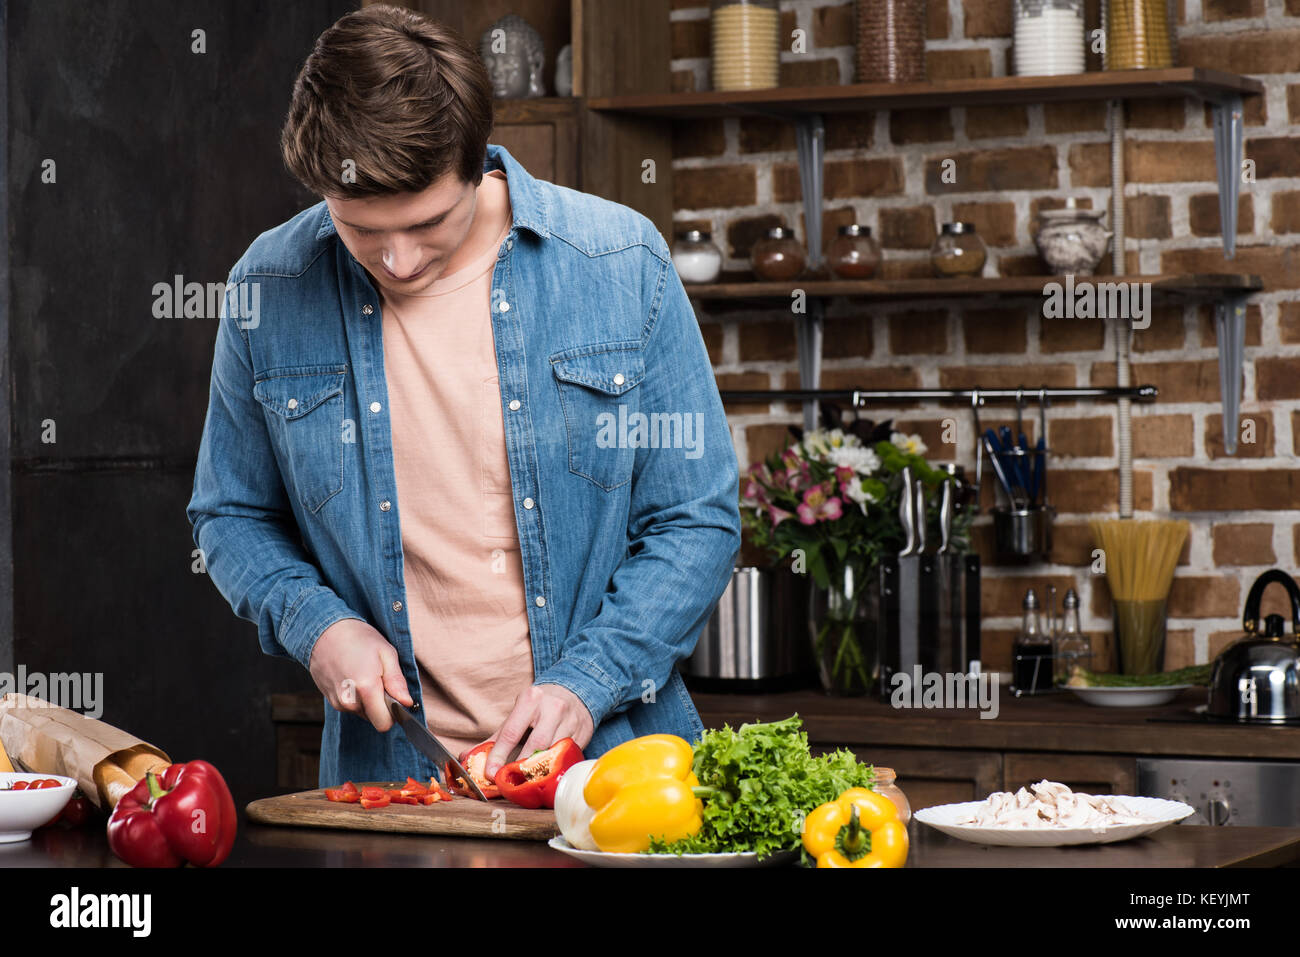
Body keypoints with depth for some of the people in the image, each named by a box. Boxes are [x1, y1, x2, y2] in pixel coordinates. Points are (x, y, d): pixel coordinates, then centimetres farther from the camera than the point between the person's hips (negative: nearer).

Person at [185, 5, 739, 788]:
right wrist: (315, 623, -2)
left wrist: (585, 682, -8)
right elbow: (233, 515, 17)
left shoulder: (620, 262, -1)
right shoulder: (268, 291, 2)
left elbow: (698, 520, 4)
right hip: (388, 775, -1)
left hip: (612, 757, 1)